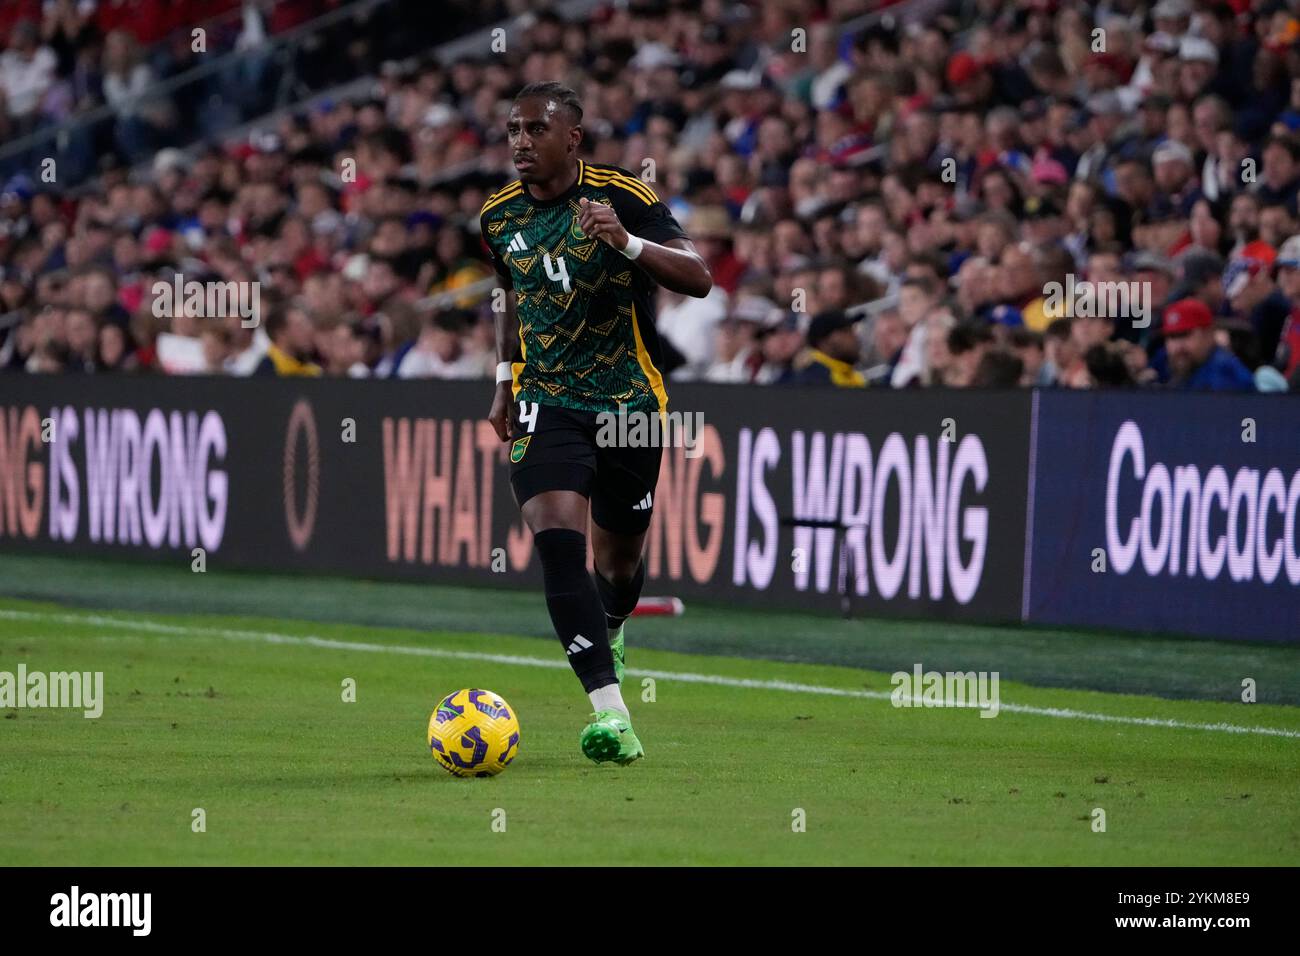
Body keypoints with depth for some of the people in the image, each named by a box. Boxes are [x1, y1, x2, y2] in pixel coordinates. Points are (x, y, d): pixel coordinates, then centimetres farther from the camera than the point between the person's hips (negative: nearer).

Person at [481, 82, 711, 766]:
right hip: (544, 403, 2)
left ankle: (609, 631, 51)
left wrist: (627, 243, -33)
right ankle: (610, 710, -28)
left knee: (618, 555, 12)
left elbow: (698, 279, -18)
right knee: (557, 541, -21)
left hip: (629, 401, -1)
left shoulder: (623, 197, -10)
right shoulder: (499, 217, 4)